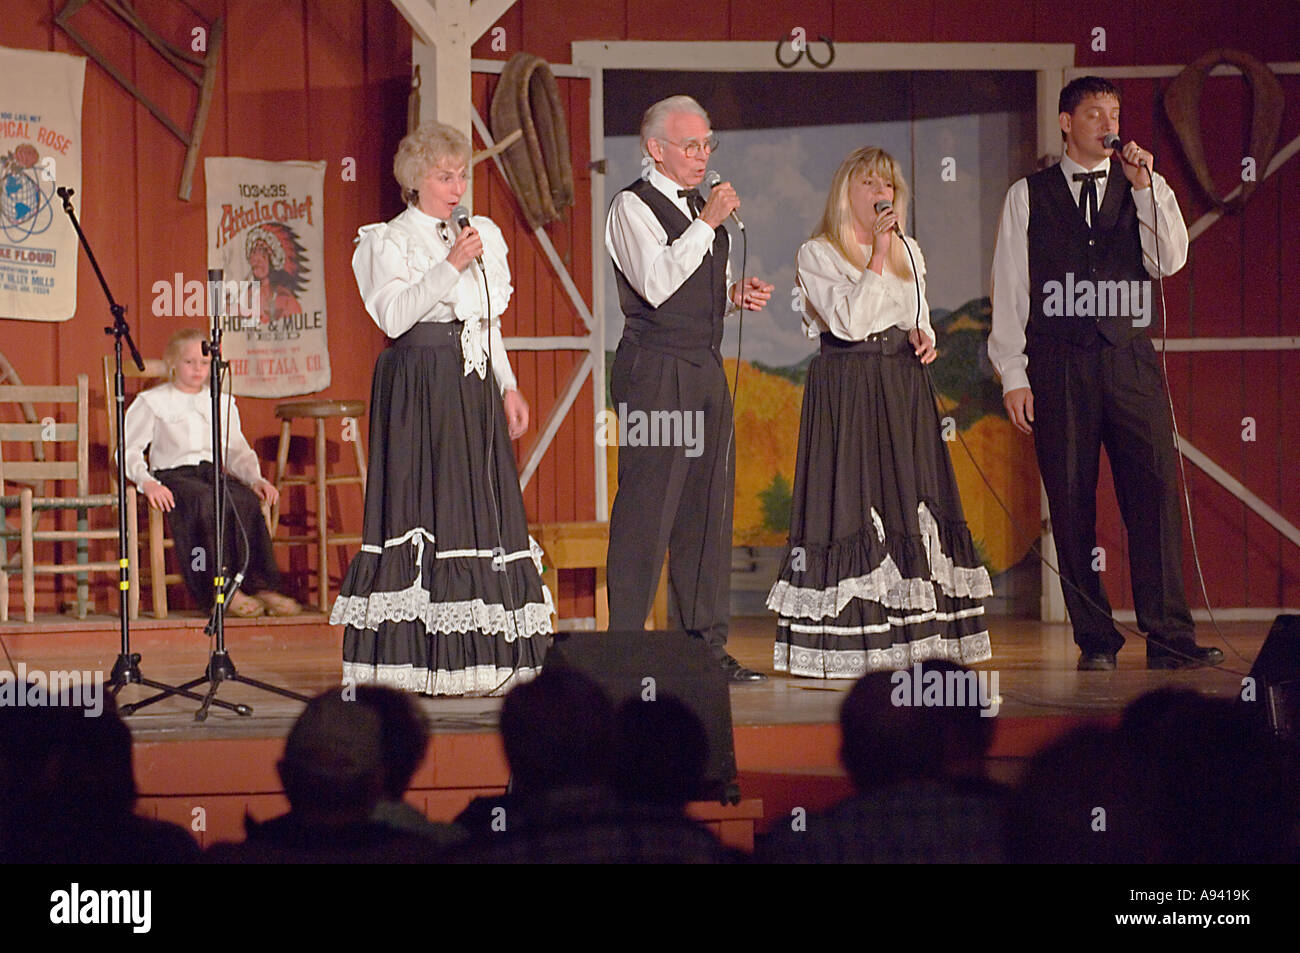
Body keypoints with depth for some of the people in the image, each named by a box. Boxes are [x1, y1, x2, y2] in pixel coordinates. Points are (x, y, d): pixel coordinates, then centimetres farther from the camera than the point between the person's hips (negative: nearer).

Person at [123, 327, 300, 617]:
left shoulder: (223, 403, 23)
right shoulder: (152, 402, 9)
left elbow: (237, 450, 23)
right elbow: (128, 450, 2)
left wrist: (256, 478, 2)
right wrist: (147, 482, -17)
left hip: (215, 472, 4)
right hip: (173, 474, -4)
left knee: (245, 500, -32)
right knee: (207, 501, -38)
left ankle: (262, 585, -34)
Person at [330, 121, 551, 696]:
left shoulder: (483, 236, 18)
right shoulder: (388, 241, 0)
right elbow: (393, 316, -14)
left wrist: (507, 387, 13)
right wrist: (451, 266, -19)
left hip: (474, 389, 6)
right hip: (417, 385, -6)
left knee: (481, 513, 1)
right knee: (422, 514, -10)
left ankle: (475, 657, 3)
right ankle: (417, 661, -10)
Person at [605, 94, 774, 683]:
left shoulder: (700, 208, 20)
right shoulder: (633, 207, -7)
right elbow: (657, 284, -21)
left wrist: (738, 297, 9)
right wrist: (707, 224, -18)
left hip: (706, 369, 9)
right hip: (654, 369, -9)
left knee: (708, 509, 9)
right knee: (647, 507, -9)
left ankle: (705, 643, 14)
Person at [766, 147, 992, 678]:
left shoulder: (908, 251, 16)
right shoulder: (816, 255, -2)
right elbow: (850, 322, -14)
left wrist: (922, 335, 2)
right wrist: (876, 257, -16)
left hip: (903, 388, 6)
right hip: (845, 390, -6)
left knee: (910, 499, 1)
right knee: (850, 499, -9)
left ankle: (914, 637, 3)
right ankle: (847, 648, -9)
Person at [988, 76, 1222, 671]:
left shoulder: (1145, 190, 13)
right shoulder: (1027, 197, 8)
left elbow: (1169, 261, -1)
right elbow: (1009, 290, 6)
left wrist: (1143, 186, -9)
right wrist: (1013, 376, -1)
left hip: (1130, 357, 1)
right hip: (1058, 364, -1)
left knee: (1155, 490, -7)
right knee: (1071, 503, 0)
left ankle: (1169, 638, -5)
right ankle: (1095, 640, 8)